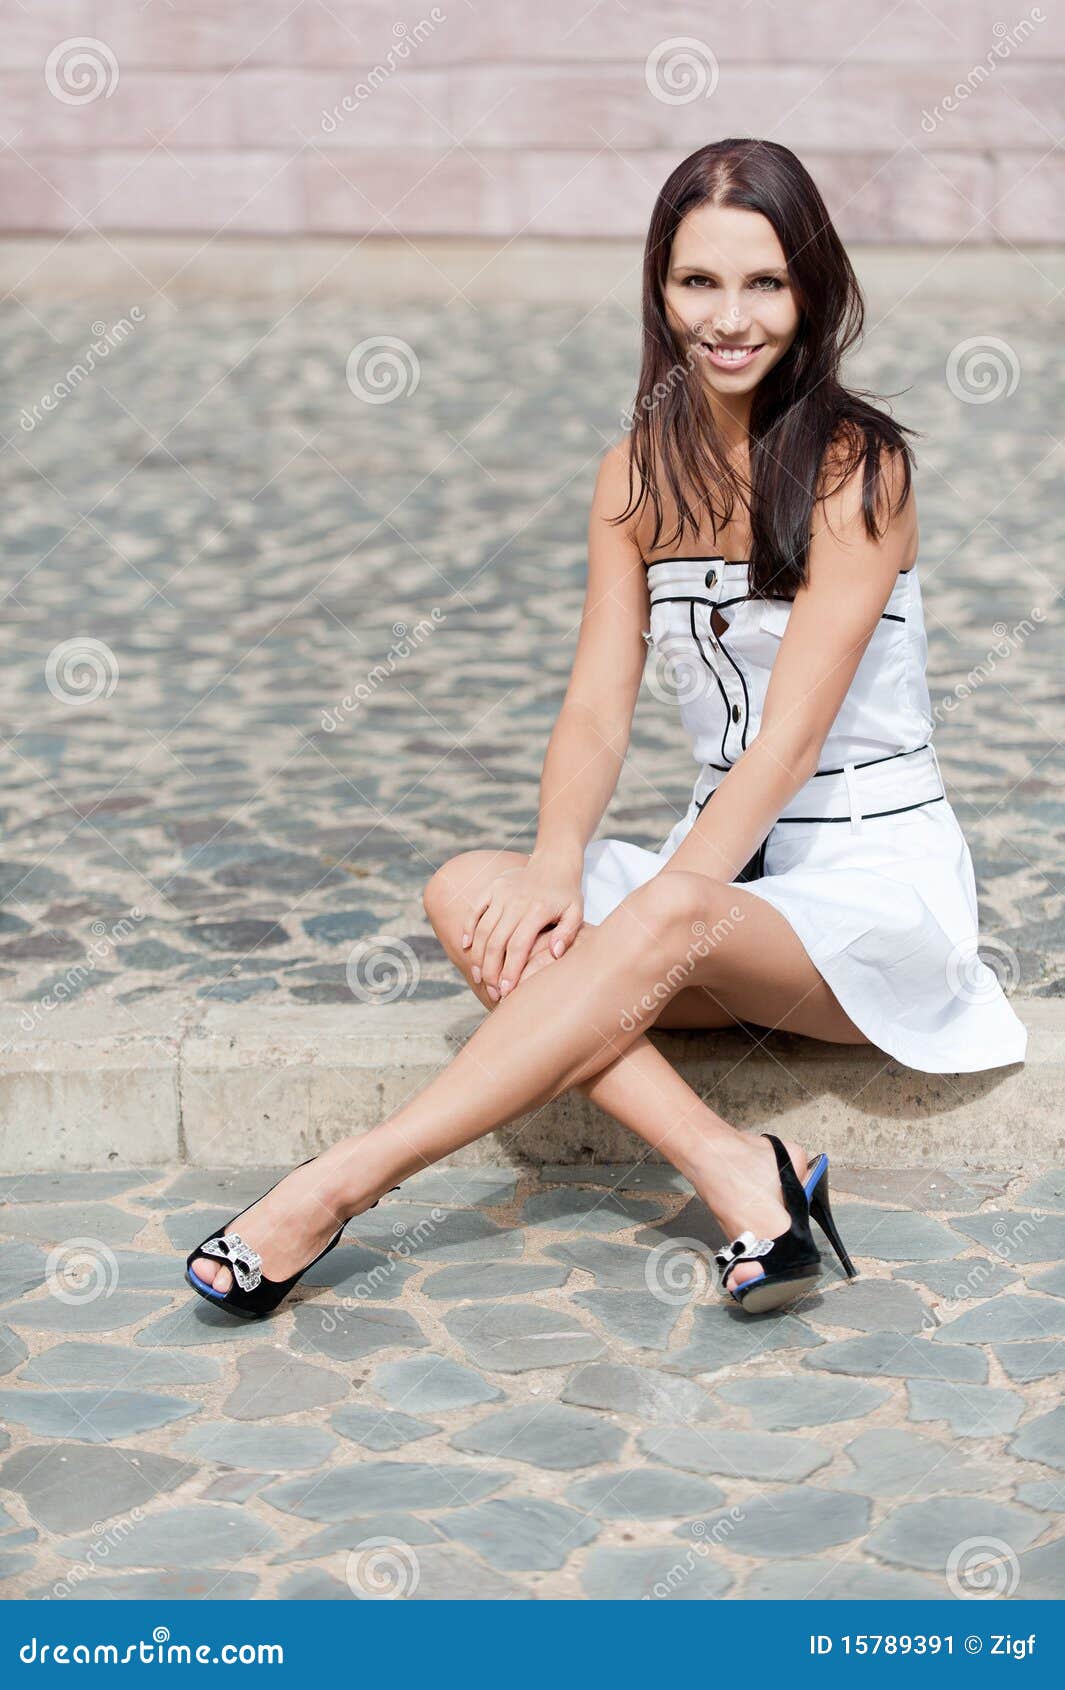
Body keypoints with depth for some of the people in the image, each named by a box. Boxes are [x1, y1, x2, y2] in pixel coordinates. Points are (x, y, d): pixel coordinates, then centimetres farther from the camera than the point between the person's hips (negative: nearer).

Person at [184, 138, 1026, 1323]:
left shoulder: (857, 466, -12)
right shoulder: (641, 472, 7)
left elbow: (790, 739, -18)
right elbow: (596, 710, -1)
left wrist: (645, 912, -26)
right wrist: (559, 868, -20)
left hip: (877, 882, -6)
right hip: (725, 871, 6)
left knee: (670, 925, -36)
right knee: (469, 893, -20)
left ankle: (337, 1187, -33)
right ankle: (736, 1173, -33)